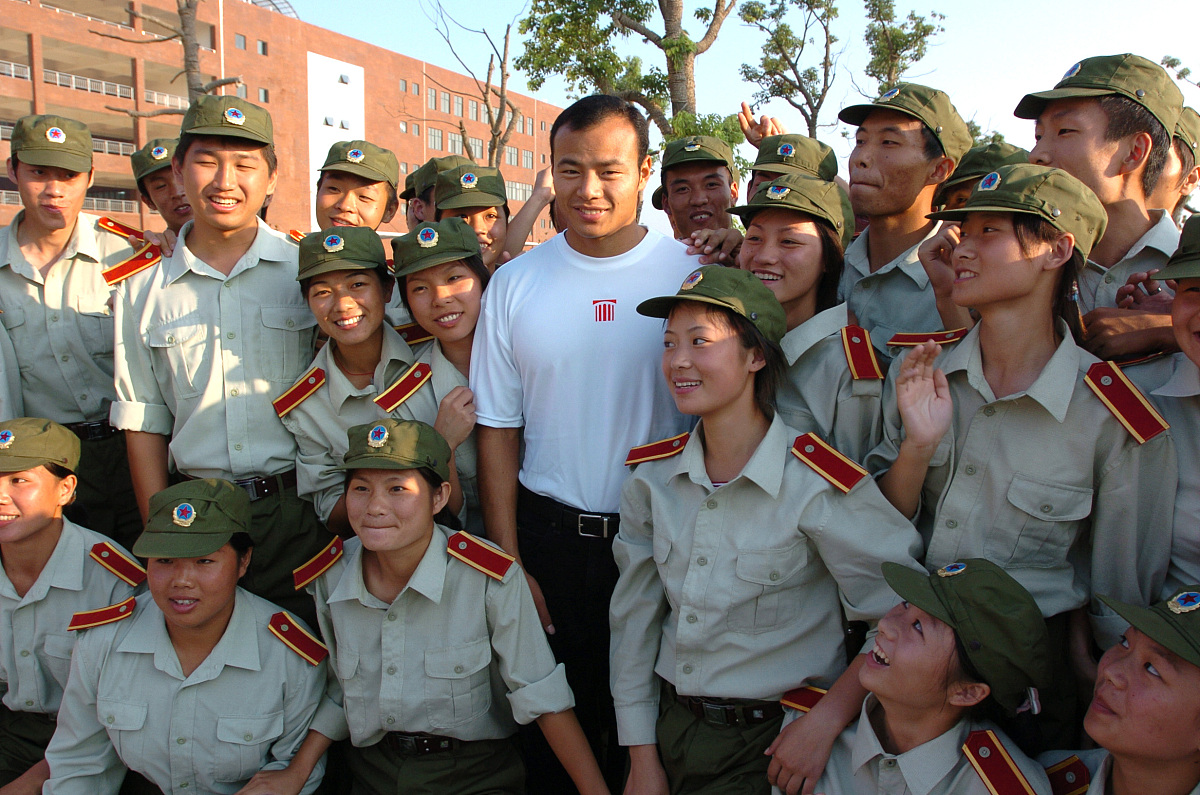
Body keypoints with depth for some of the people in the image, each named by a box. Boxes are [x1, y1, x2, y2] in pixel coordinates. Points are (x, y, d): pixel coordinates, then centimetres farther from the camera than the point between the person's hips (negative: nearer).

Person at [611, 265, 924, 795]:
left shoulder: (817, 486, -18)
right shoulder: (652, 476, -2)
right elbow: (633, 619, 4)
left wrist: (824, 724, -15)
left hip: (772, 742, -4)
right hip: (668, 725, 4)